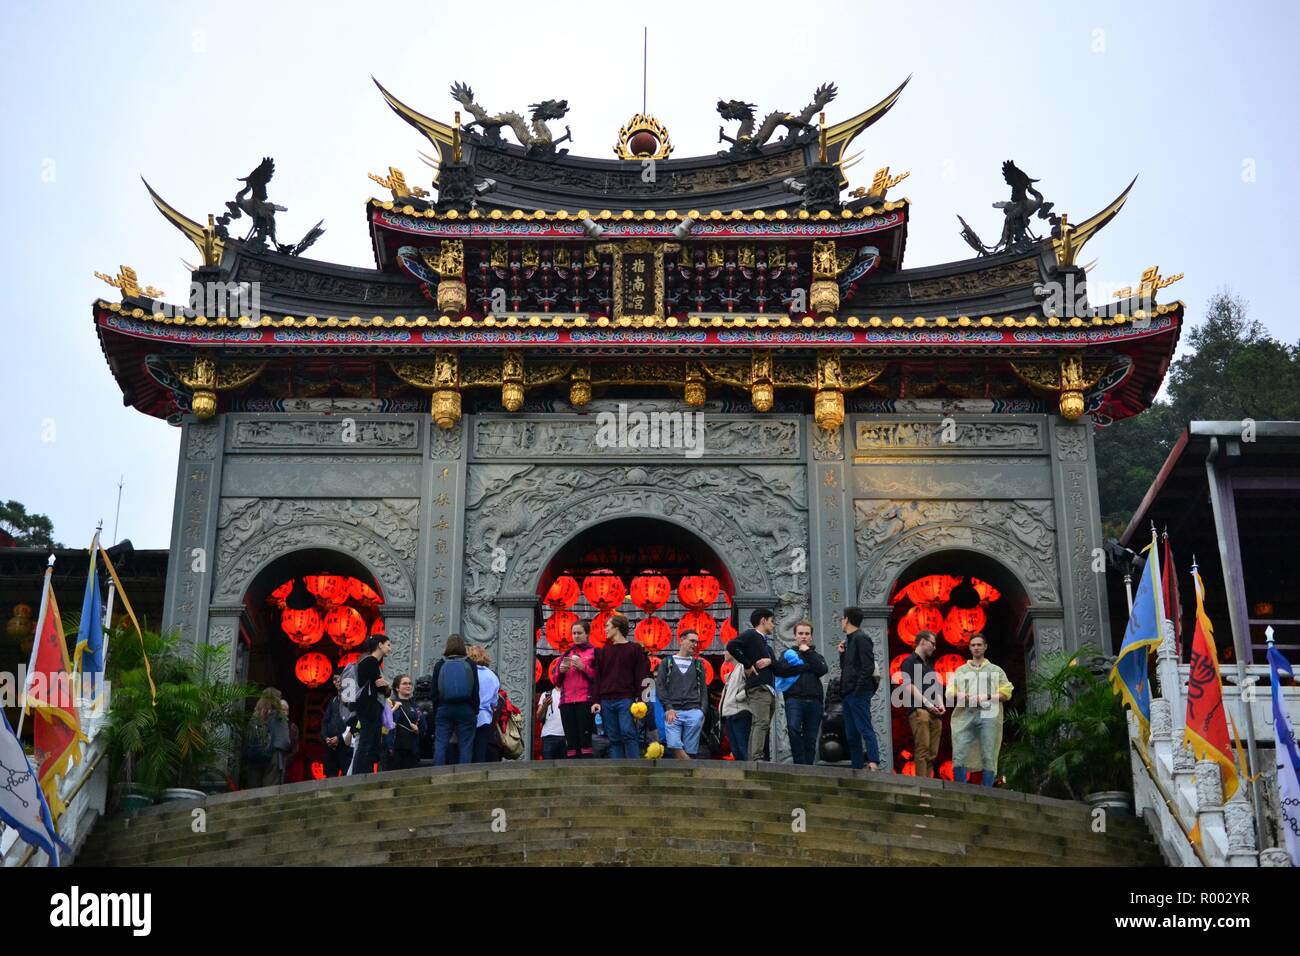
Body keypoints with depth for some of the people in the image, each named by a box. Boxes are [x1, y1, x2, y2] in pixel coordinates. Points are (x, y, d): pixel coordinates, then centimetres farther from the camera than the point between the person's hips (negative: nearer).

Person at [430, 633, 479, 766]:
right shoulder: (470, 664, 0)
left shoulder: (440, 665, 2)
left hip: (444, 710, 1)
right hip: (466, 710, -1)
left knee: (440, 745, 4)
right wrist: (475, 710, 8)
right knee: (465, 746, 2)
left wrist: (436, 710, 14)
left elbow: (433, 692, 4)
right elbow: (476, 691, 0)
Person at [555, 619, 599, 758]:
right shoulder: (567, 653, 23)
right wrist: (561, 670, 4)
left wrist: (583, 667, -11)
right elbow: (557, 680, 25)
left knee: (585, 737, -15)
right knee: (570, 740, -2)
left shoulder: (595, 652, 7)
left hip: (586, 701, -5)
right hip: (567, 702, 5)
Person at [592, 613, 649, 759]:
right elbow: (598, 677, 15)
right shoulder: (604, 651, 18)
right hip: (606, 701, 4)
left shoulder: (635, 649, 6)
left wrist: (638, 700, -9)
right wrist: (597, 701, 5)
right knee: (614, 739, 2)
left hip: (626, 700, -4)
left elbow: (640, 677, 1)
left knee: (628, 734, -14)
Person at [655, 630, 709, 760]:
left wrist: (702, 712, 1)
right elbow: (659, 686, 4)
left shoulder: (698, 665, 19)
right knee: (674, 746, -21)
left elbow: (703, 690, 16)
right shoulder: (667, 662, 13)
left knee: (689, 751, -5)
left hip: (694, 711, 2)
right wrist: (669, 708, -8)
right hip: (673, 711, -2)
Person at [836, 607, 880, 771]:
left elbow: (868, 667, -16)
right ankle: (856, 767, 12)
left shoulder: (861, 638, -8)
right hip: (848, 694, 9)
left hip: (858, 694, -9)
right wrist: (842, 653, 7)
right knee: (851, 734, 9)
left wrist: (858, 689, -19)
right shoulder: (849, 640, 19)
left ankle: (874, 763, -19)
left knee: (865, 729, -14)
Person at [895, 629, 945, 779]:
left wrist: (940, 704, 7)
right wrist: (928, 704, -14)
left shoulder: (929, 663, 26)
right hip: (919, 710, -8)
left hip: (934, 713, 8)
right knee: (922, 749, -13)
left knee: (932, 752, 5)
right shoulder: (909, 661, 1)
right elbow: (908, 686, -9)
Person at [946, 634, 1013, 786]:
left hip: (988, 716, -1)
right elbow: (949, 693, 14)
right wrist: (959, 695, -9)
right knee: (959, 755, -10)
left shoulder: (996, 670, 18)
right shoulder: (960, 671, 23)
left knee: (988, 757, -7)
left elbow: (1006, 693, 7)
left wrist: (986, 697, -8)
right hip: (964, 715, 1)